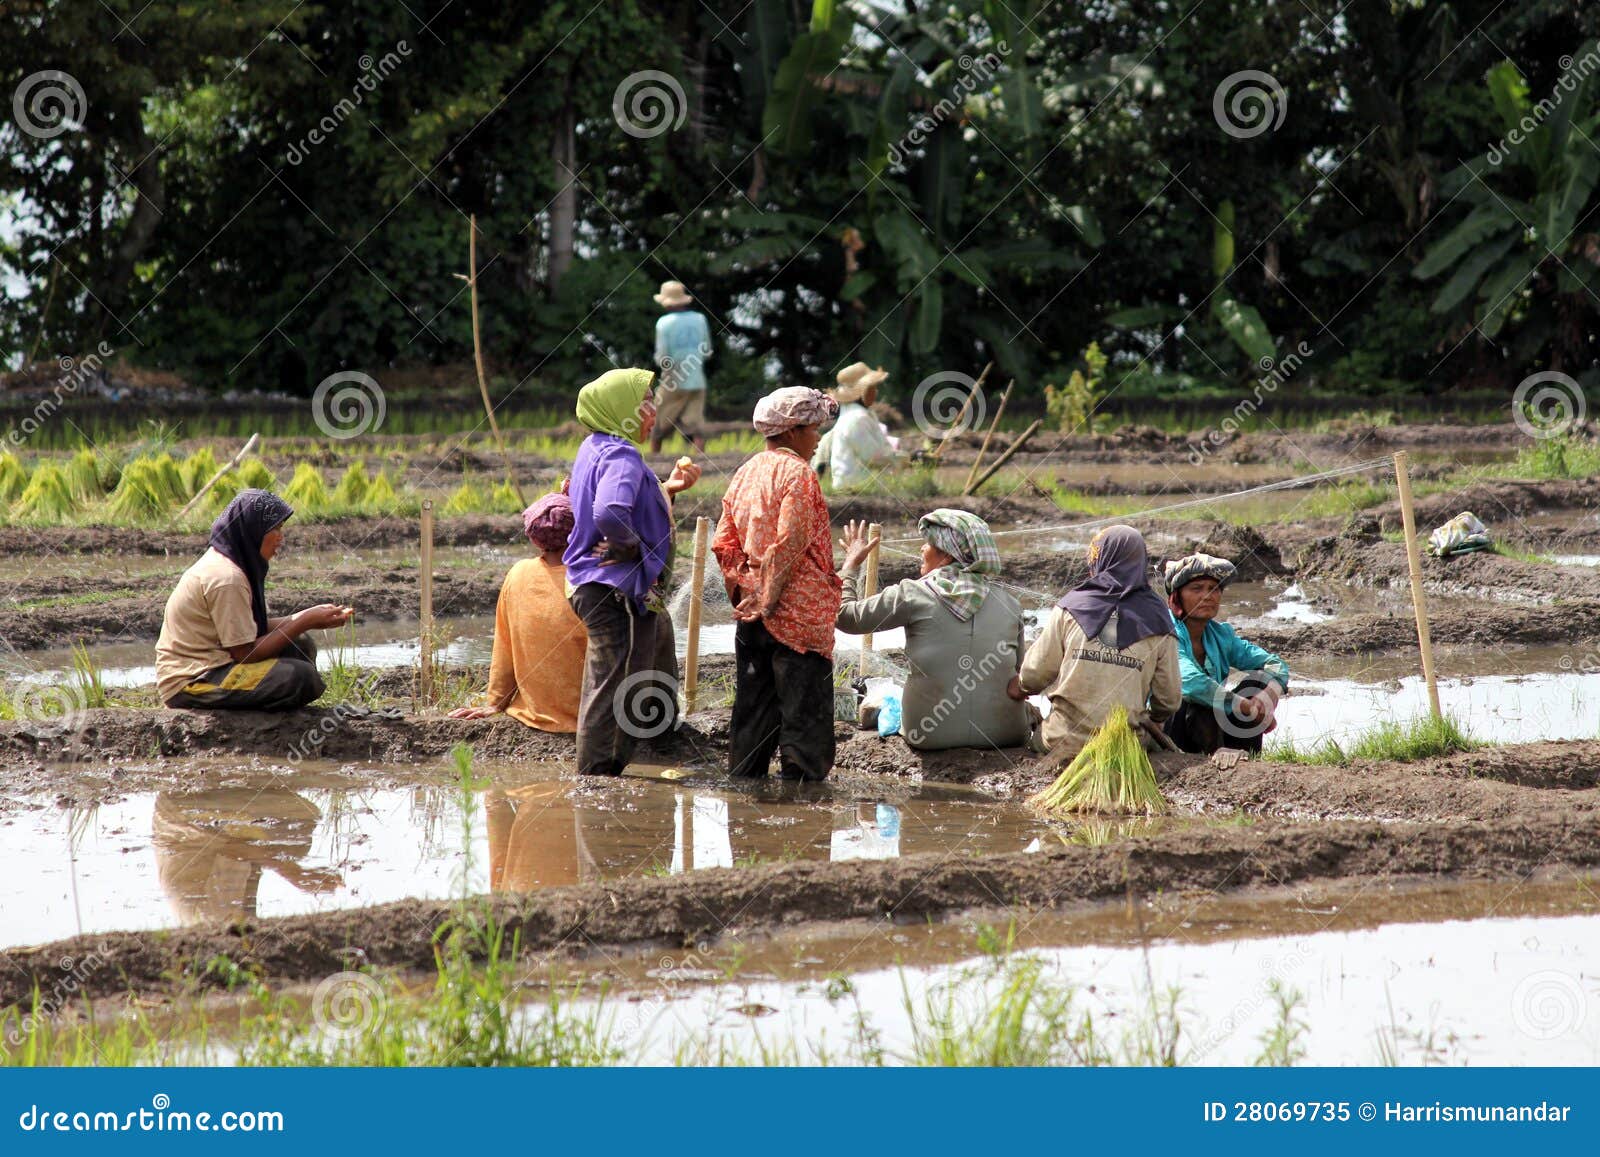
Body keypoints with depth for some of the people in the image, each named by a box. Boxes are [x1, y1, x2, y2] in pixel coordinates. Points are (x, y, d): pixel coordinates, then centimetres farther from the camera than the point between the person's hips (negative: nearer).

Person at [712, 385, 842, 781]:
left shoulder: (745, 473, 13)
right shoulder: (798, 473, -10)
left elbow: (723, 544, 12)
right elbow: (789, 545, -19)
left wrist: (743, 594, 14)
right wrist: (771, 599, -15)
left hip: (750, 612, 8)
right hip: (797, 611, -8)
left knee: (753, 706, 13)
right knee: (804, 707, -4)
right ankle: (801, 777, -8)